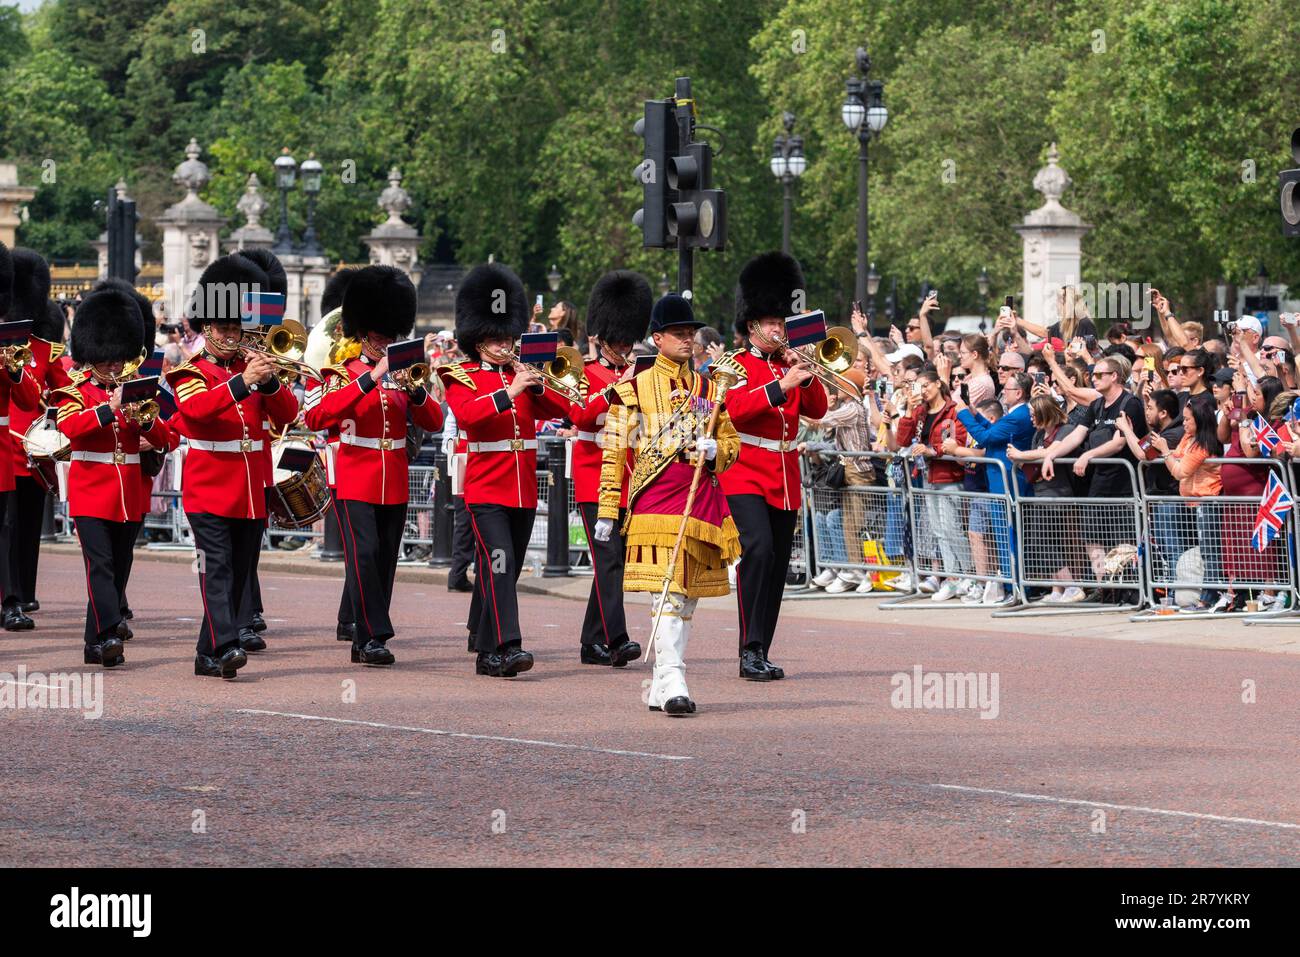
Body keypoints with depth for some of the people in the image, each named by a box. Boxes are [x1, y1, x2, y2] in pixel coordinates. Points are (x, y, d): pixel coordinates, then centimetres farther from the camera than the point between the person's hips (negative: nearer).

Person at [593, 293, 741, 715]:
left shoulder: (710, 388, 14)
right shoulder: (633, 389, 2)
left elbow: (733, 443, 18)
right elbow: (614, 453, 2)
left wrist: (715, 450, -6)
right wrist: (607, 510, -2)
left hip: (701, 502, 5)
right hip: (656, 502, -5)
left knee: (687, 598, 7)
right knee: (668, 593, -15)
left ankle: (660, 688, 14)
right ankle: (673, 683, -22)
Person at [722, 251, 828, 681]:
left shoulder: (788, 364, 14)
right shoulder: (736, 366, -3)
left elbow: (817, 409, 7)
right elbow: (736, 409, -20)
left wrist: (806, 375, -9)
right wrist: (782, 385, -26)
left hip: (785, 481, 6)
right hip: (746, 478, -6)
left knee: (777, 565, 7)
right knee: (758, 548, -24)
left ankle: (761, 655, 14)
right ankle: (751, 650, -24)